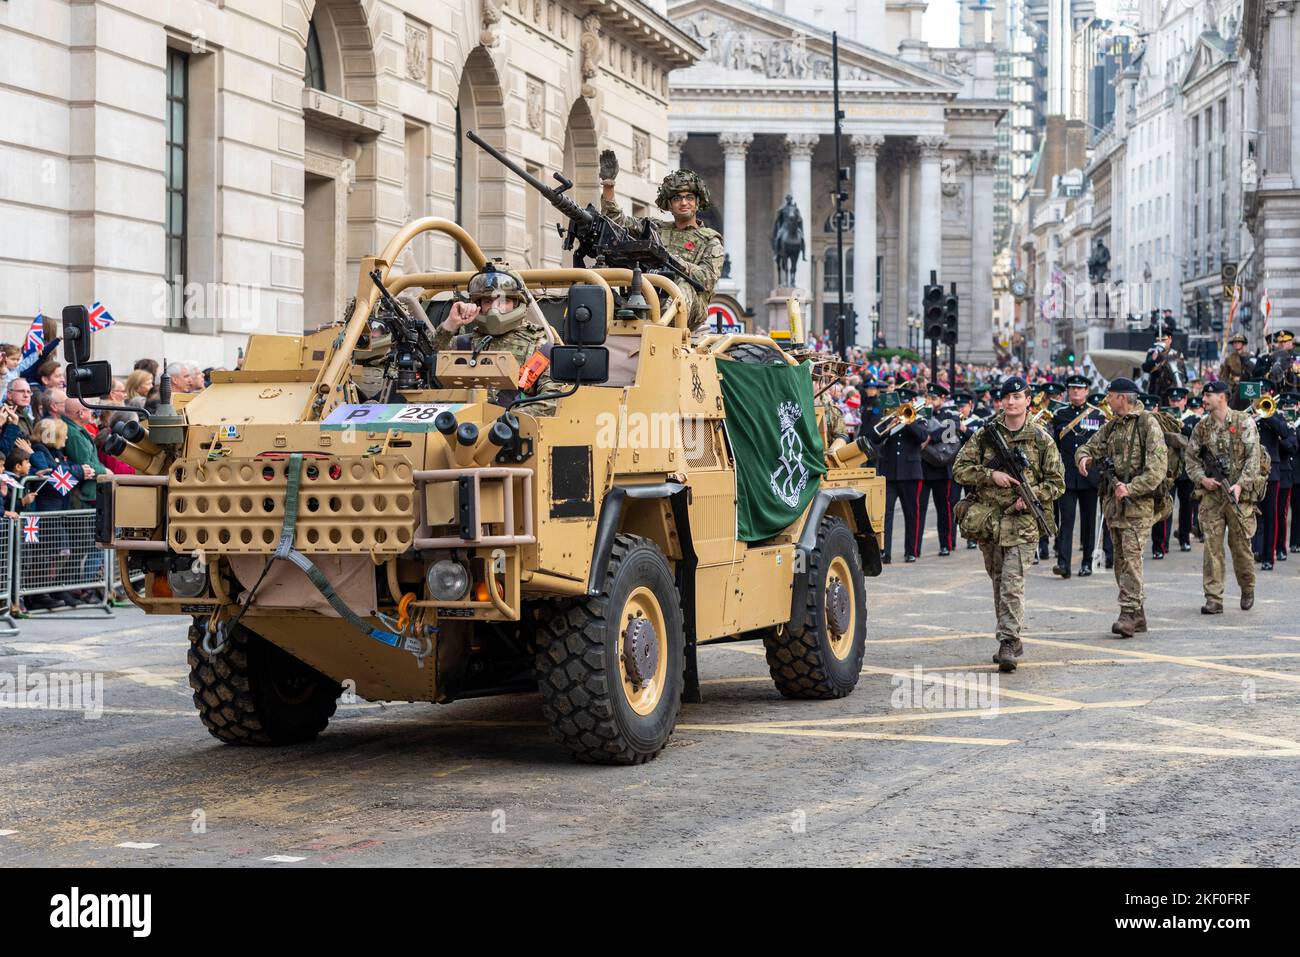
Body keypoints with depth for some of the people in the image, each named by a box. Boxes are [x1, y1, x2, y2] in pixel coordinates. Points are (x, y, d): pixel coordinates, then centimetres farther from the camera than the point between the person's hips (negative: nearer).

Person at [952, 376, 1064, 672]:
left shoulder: (1041, 439, 2)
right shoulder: (985, 435, 7)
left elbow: (1056, 483, 5)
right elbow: (960, 469, 3)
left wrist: (1031, 496, -12)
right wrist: (991, 474, -12)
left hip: (1021, 522, -3)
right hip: (987, 521, 3)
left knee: (1012, 583, -14)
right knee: (998, 582, 12)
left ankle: (1008, 643, -16)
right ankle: (1012, 641, 24)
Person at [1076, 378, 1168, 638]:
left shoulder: (1148, 423, -7)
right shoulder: (1111, 426, 16)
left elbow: (1158, 465, -15)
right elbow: (1090, 447, 21)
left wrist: (1131, 488, -24)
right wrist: (1084, 457, -5)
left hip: (1137, 500, -8)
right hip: (1112, 499, 8)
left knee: (1131, 556, -15)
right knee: (1120, 559, 10)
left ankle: (1129, 614, -19)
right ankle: (1139, 615, 17)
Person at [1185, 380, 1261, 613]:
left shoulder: (1244, 422, -3)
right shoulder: (1201, 427, 9)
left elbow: (1253, 456, -9)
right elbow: (1191, 458, 10)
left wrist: (1240, 484, -20)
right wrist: (1202, 479, -9)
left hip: (1238, 494, -3)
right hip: (1210, 495, 3)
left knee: (1240, 544, 4)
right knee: (1212, 546, -3)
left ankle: (1247, 588, 28)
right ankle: (1213, 599, -3)